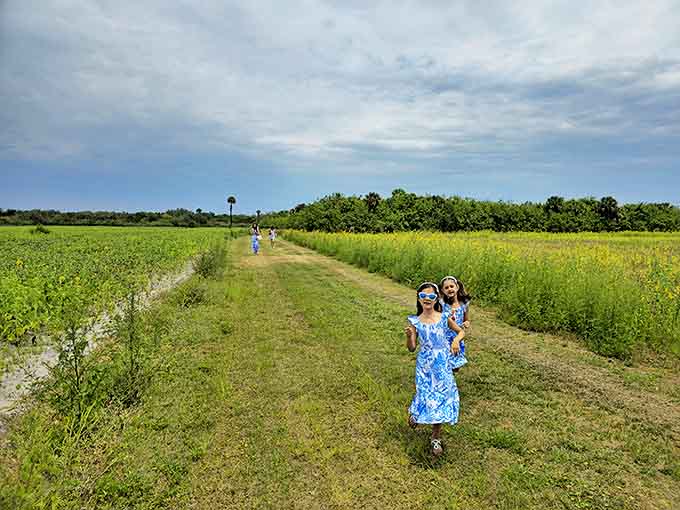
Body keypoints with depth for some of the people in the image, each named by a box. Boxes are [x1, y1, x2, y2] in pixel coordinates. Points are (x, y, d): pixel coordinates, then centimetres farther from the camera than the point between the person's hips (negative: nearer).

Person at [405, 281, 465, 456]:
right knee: (426, 395, -1)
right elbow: (412, 348, -5)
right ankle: (414, 412, 38)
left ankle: (436, 438, 22)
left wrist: (456, 340, -11)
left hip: (442, 365, 1)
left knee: (441, 398, 3)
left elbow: (461, 331, 10)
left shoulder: (444, 318, -5)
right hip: (425, 366, -1)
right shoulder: (415, 322, -6)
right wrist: (409, 335, -25)